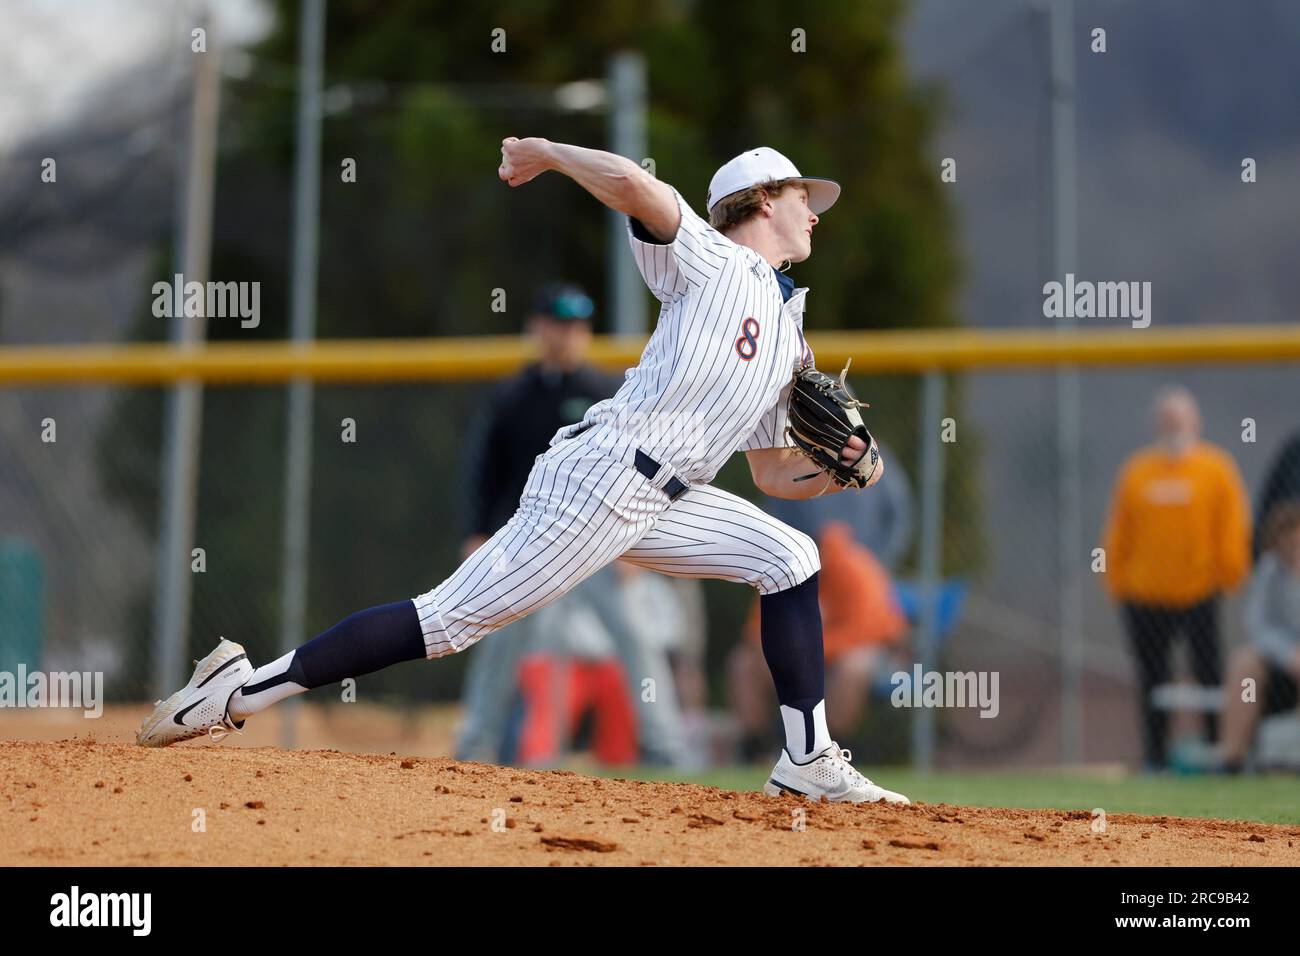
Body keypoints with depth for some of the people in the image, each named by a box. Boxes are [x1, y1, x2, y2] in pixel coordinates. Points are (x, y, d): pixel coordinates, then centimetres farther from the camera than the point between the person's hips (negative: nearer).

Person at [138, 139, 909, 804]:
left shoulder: (789, 343, 23)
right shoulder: (710, 262, -1)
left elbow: (774, 472, 26)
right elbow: (631, 184, -19)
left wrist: (844, 469, 8)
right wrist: (543, 152, -5)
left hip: (658, 503, 9)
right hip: (600, 477, -9)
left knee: (789, 557, 6)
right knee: (452, 619, -13)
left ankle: (809, 763, 7)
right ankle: (244, 691, -10)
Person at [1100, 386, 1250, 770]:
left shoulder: (1217, 469, 2)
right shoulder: (1135, 472, 8)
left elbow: (1232, 525, 2)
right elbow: (1118, 532, 11)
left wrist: (1227, 574, -5)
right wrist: (1116, 580, 5)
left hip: (1200, 593, -2)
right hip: (1144, 593, 2)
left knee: (1209, 674, -4)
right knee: (1152, 678, 4)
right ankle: (1155, 757, 10)